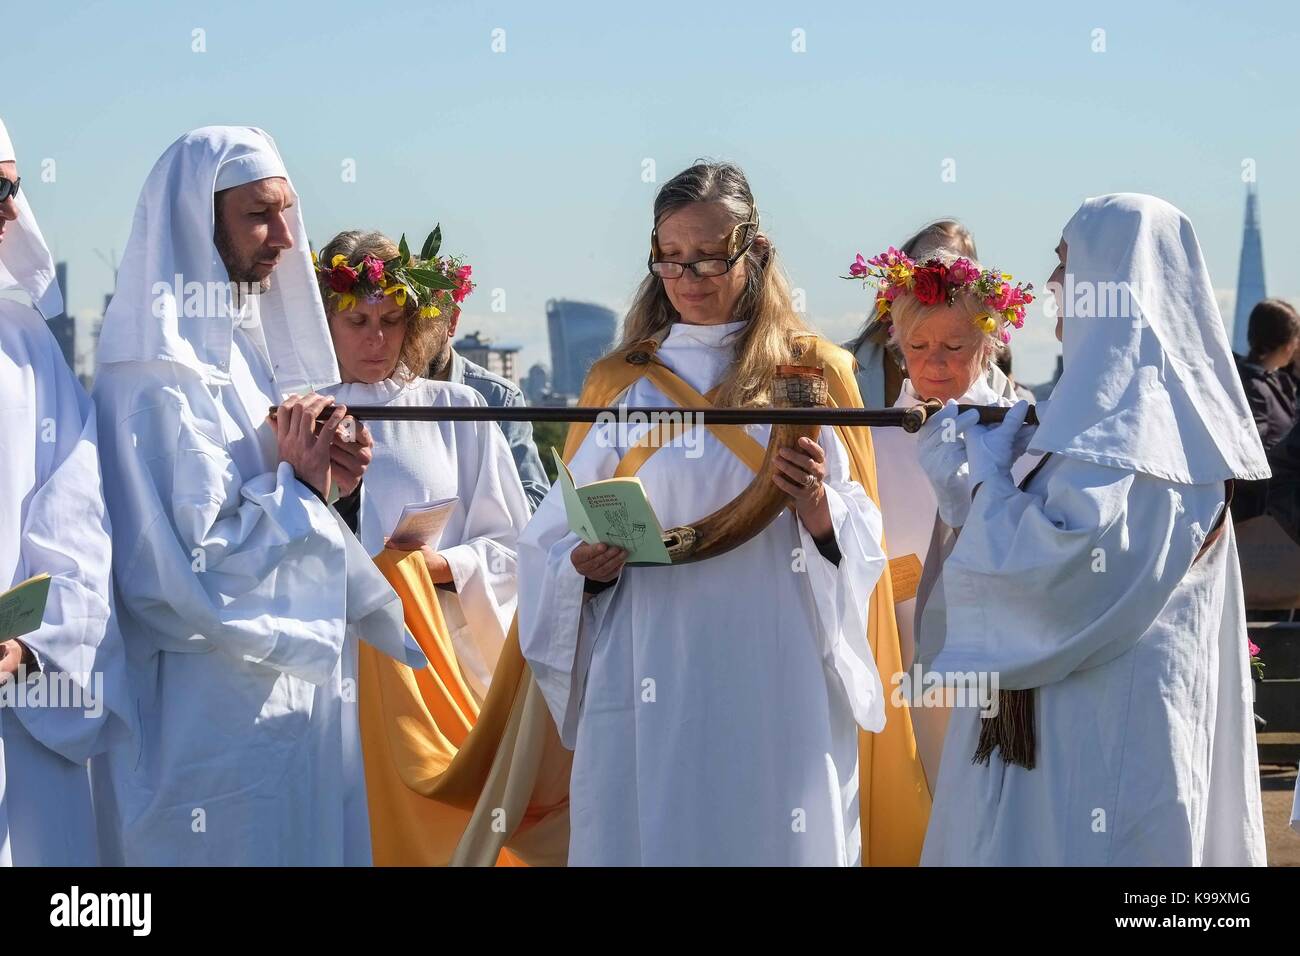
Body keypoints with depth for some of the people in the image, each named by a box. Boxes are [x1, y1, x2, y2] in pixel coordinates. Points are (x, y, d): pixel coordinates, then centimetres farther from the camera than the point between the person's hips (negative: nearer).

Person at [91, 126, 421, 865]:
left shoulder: (245, 349, 12)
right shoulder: (160, 380, -17)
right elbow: (184, 571, -22)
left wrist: (328, 485, 0)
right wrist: (296, 485, -15)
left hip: (300, 696, 9)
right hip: (218, 722, -9)